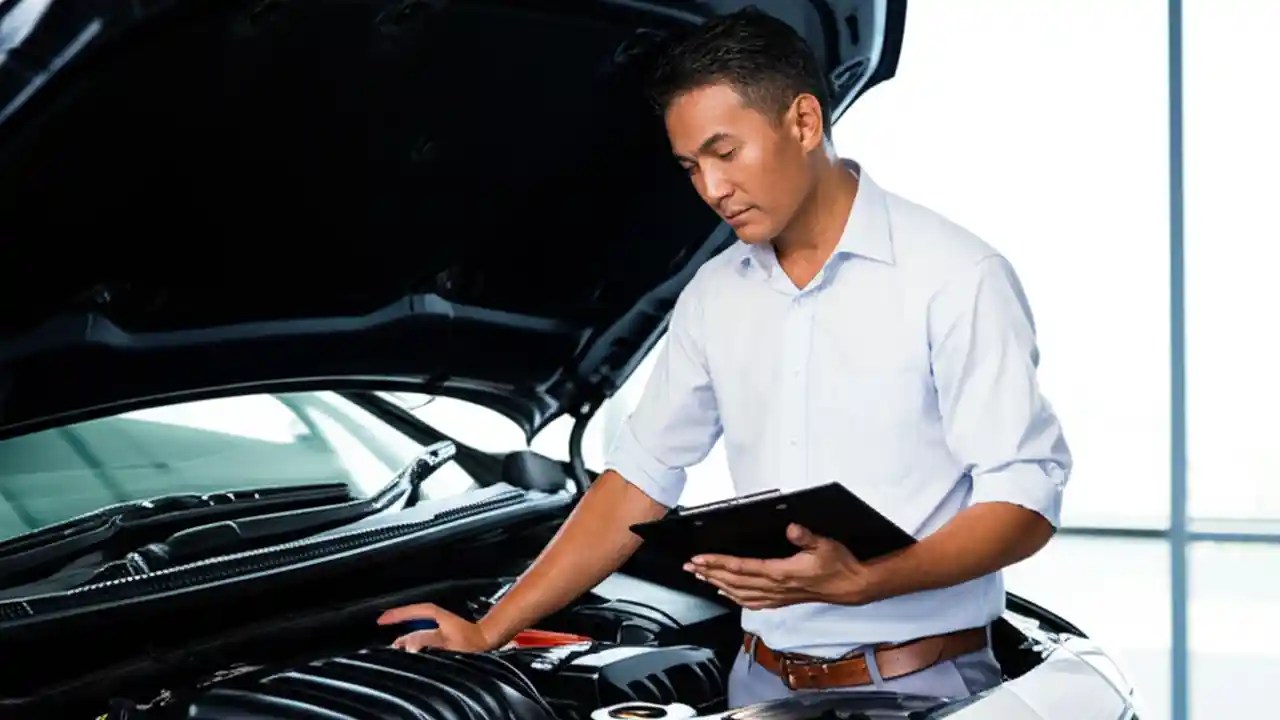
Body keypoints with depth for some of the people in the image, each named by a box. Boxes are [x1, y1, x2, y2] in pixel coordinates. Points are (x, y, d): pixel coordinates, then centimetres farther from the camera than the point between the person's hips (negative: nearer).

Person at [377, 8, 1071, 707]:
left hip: (917, 685, -5)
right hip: (764, 680, 5)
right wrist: (490, 631, 6)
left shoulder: (956, 278, -12)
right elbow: (640, 477, 10)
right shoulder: (713, 297, 7)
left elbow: (1028, 496, -15)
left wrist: (863, 581, -29)